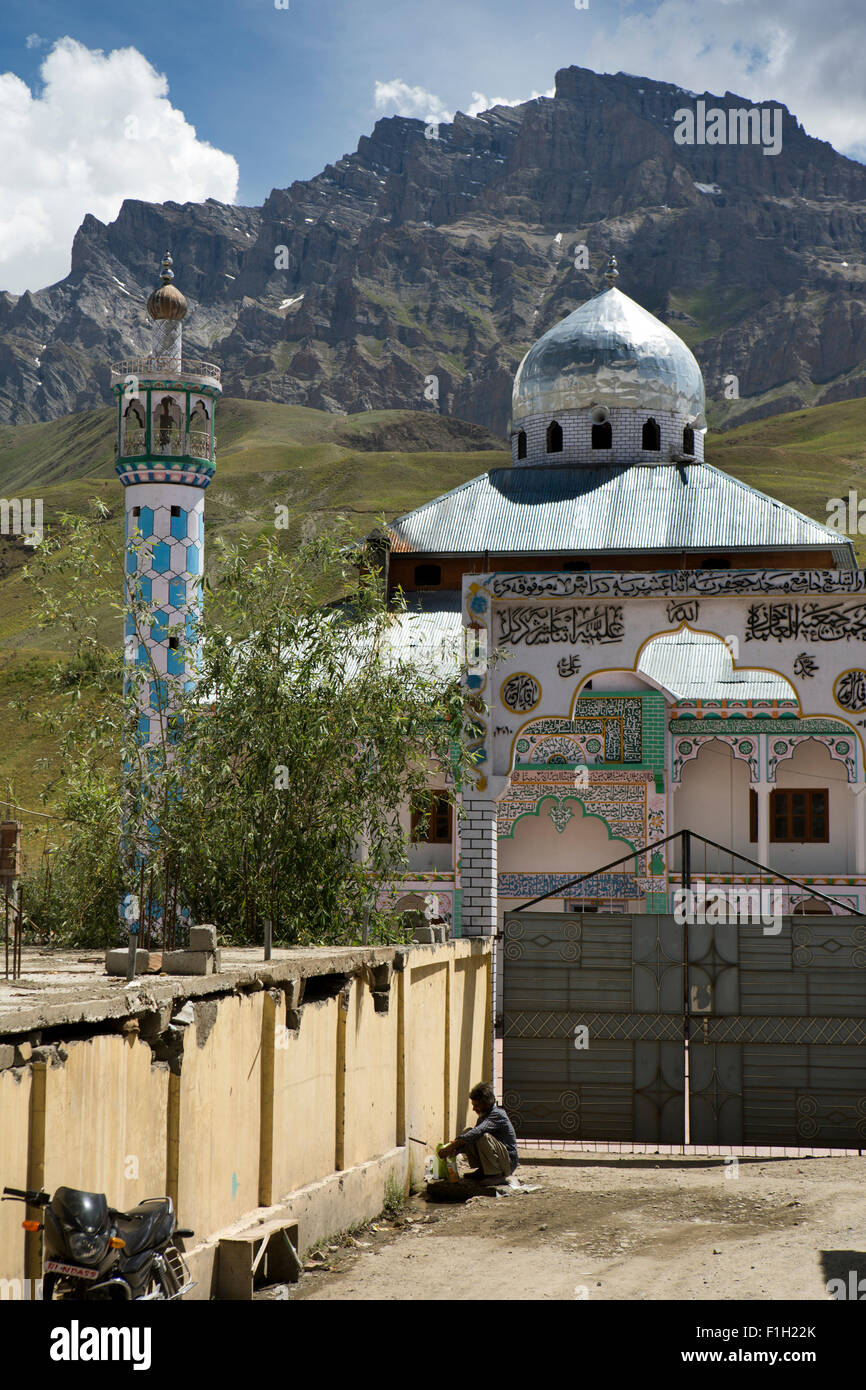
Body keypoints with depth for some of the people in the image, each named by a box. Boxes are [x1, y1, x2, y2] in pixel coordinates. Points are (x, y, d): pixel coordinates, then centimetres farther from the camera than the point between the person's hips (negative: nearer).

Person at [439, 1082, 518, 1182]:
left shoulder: (497, 1114, -19)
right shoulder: (483, 1116, 10)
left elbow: (477, 1132, -32)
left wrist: (450, 1148, -36)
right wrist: (456, 1149, -14)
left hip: (508, 1162, -8)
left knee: (484, 1136, -32)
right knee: (466, 1132, -2)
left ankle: (495, 1174, -18)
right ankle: (482, 1170, 2)